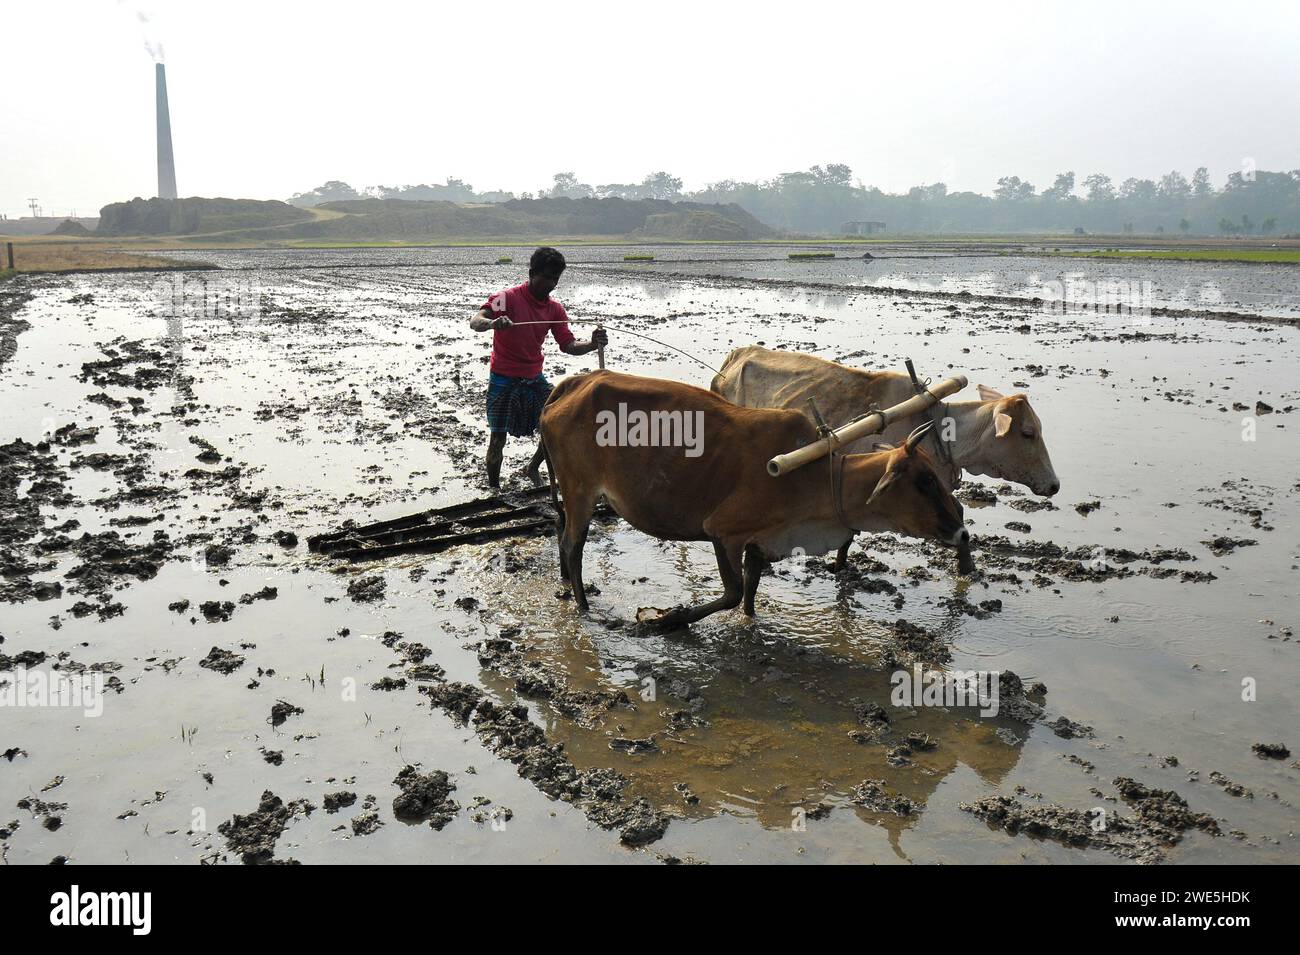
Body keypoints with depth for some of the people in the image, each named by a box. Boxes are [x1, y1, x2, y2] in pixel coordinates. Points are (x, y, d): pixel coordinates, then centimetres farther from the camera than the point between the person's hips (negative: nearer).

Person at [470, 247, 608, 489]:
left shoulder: (555, 309, 1)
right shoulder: (509, 298, -15)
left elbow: (568, 345, -1)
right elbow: (475, 322, -27)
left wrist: (592, 344, -22)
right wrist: (493, 322, -51)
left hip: (535, 378, 5)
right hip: (504, 380, -5)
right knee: (498, 438, -4)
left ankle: (533, 468, 25)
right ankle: (494, 489, 11)